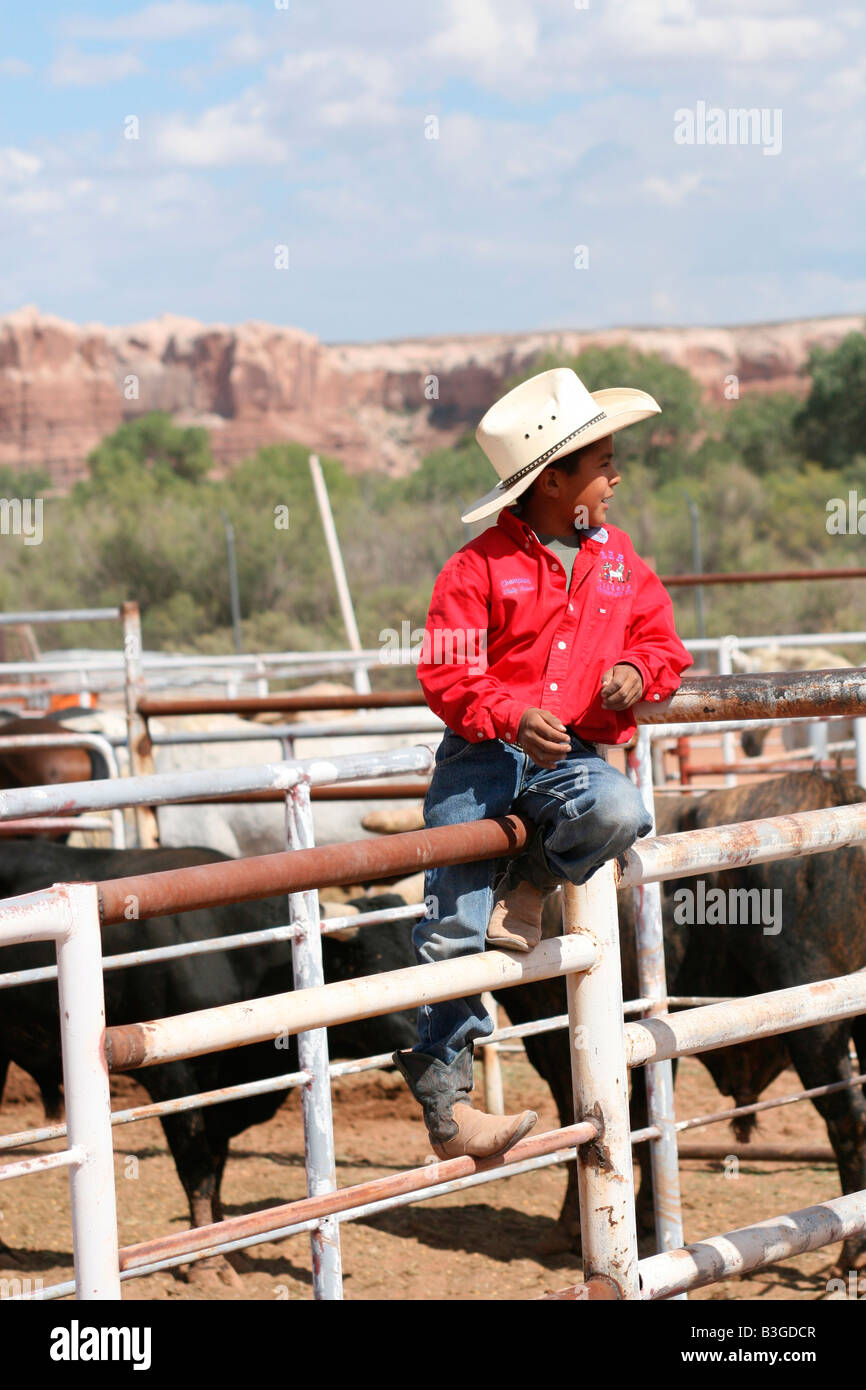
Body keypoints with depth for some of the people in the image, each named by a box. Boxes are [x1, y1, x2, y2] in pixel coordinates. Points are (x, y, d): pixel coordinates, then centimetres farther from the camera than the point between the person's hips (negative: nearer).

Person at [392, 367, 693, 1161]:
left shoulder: (619, 561, 11)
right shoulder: (480, 568, -3)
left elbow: (663, 642, 19)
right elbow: (448, 675, -6)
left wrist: (638, 671, -6)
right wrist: (514, 717, -23)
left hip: (574, 757, 3)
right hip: (484, 755, -3)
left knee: (619, 813, -34)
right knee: (454, 926, -9)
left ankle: (529, 886, -3)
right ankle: (447, 1105, -1)